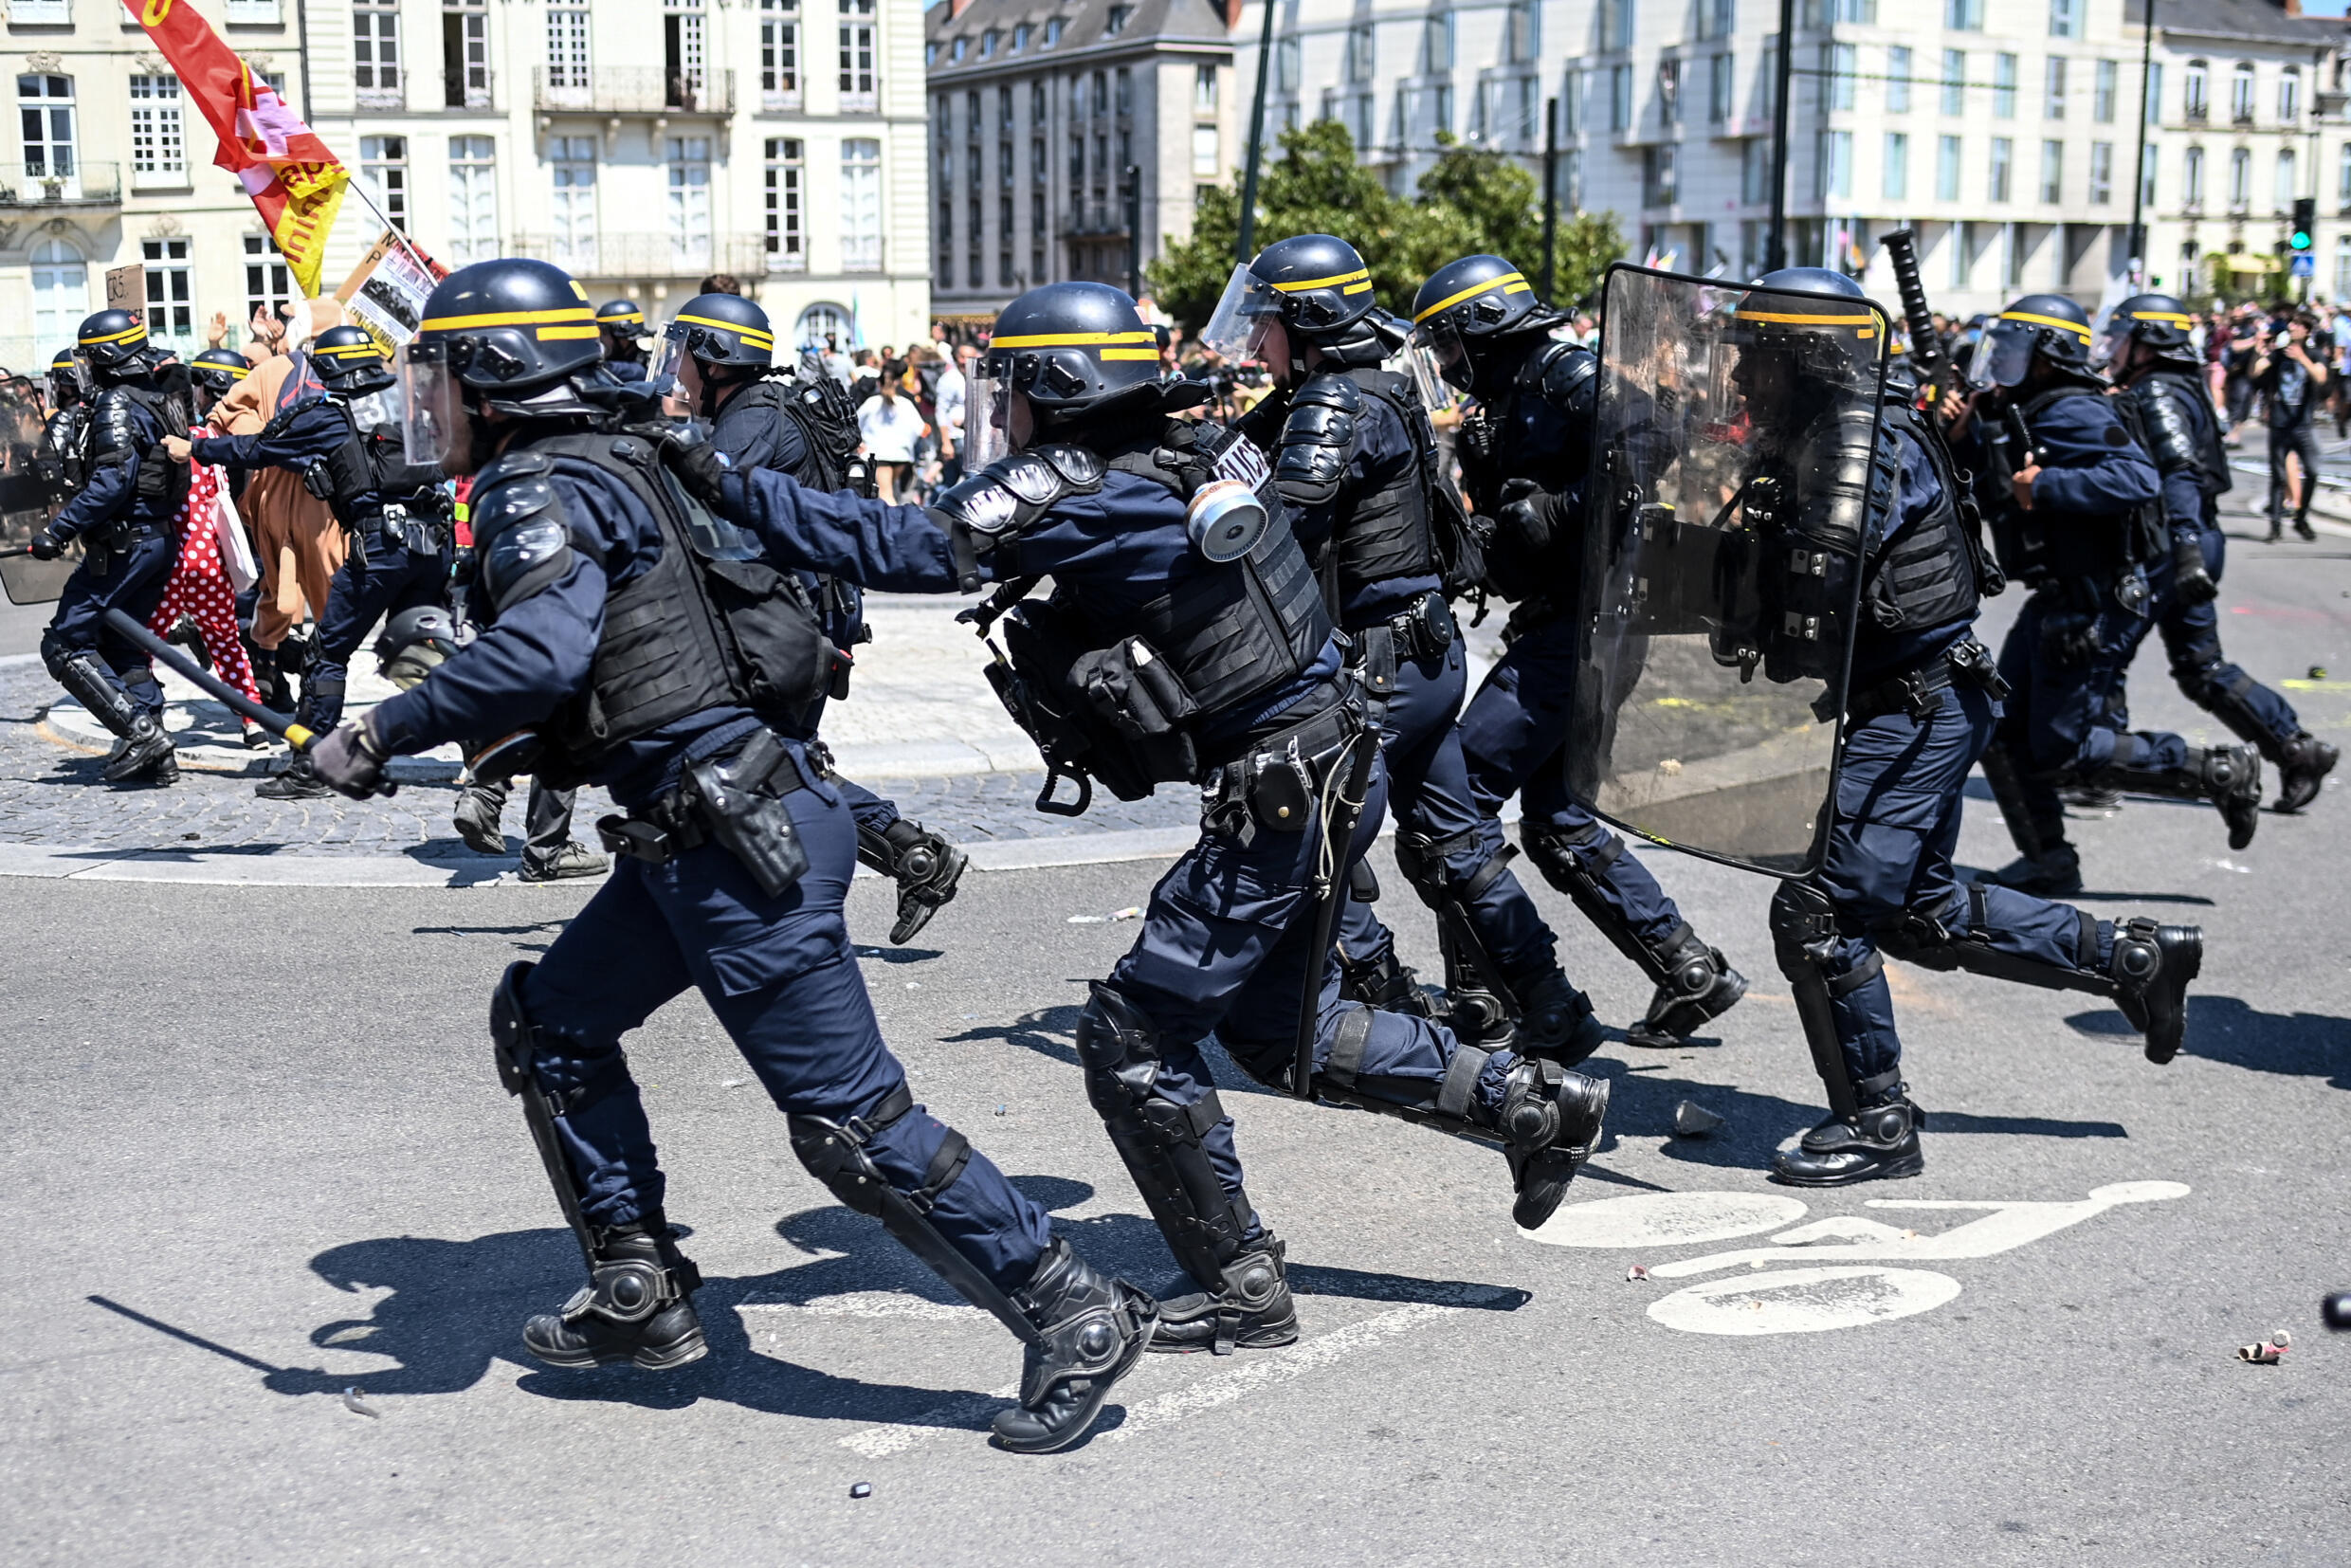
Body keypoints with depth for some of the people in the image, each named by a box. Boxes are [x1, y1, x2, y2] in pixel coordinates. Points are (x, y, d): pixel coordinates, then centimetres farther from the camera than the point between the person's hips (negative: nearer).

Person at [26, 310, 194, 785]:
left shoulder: (118, 403, -14)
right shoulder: (165, 397, 13)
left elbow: (114, 479, -25)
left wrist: (59, 528, -24)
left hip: (125, 545, -9)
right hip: (161, 541, 9)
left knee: (64, 645, -3)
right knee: (120, 646, 17)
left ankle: (140, 731, -12)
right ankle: (157, 758, 12)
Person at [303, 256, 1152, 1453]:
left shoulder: (542, 487, -12)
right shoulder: (618, 467, 17)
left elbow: (539, 654, -28)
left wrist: (381, 734, -20)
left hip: (741, 835, -10)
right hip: (700, 833, 10)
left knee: (848, 1116, -5)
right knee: (549, 1022, 18)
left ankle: (1072, 1317, 3)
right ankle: (641, 1297, 25)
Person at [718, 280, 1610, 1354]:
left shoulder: (1076, 497, -17)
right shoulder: (1190, 451, 7)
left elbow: (901, 545, -21)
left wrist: (727, 483, -16)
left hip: (1281, 802, -9)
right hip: (1329, 770, 9)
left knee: (1131, 1039, 0)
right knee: (1271, 1026, 24)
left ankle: (1240, 1291, 10)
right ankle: (1529, 1100, 26)